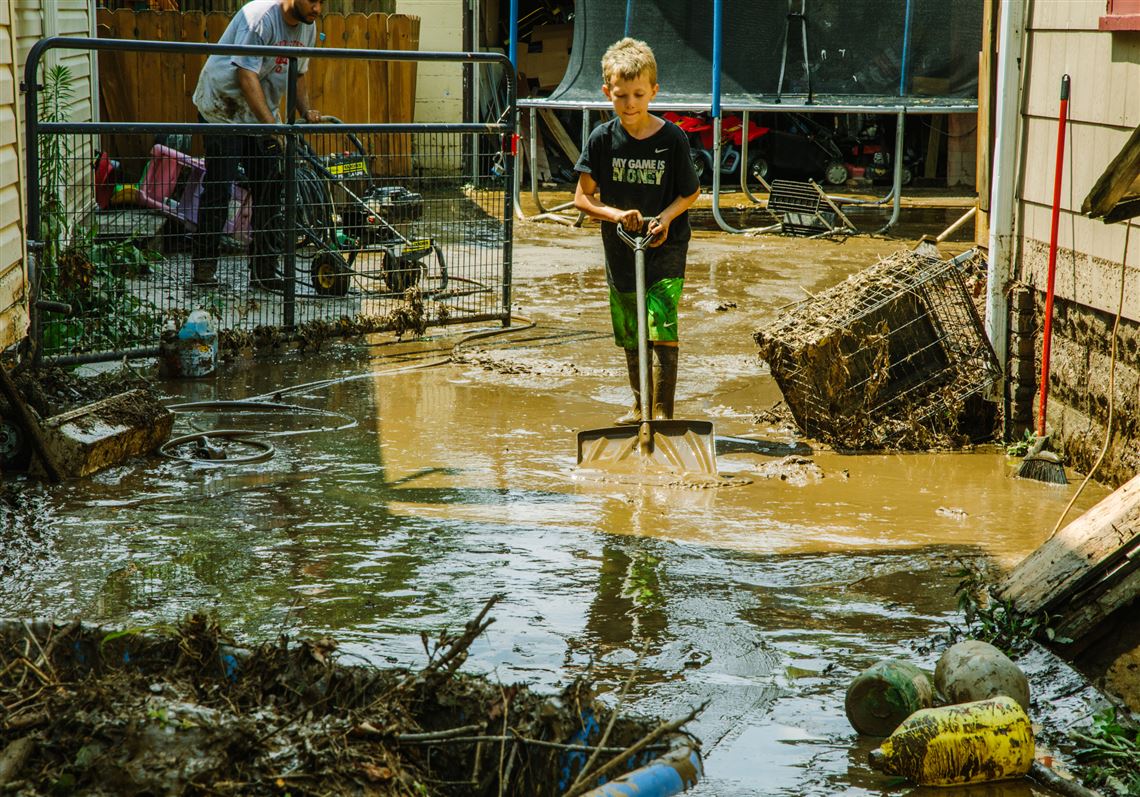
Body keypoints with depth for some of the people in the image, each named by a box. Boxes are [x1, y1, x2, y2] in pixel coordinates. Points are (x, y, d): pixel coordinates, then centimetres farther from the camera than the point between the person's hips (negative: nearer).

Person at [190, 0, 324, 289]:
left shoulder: (308, 27, 1)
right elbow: (247, 76, -28)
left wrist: (307, 113, -3)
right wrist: (272, 125, -34)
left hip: (263, 113, 7)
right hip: (223, 109, -7)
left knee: (271, 188, 1)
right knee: (219, 190, -9)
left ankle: (264, 270, 8)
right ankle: (204, 269, 1)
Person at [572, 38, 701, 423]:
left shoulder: (672, 138, -10)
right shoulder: (603, 138, -6)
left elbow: (691, 193, 2)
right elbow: (583, 197, -2)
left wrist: (665, 217, -16)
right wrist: (617, 214, -19)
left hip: (665, 247, -3)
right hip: (621, 249, 3)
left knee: (662, 328, -15)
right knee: (630, 335, 14)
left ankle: (663, 410, -6)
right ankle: (640, 404, 32)